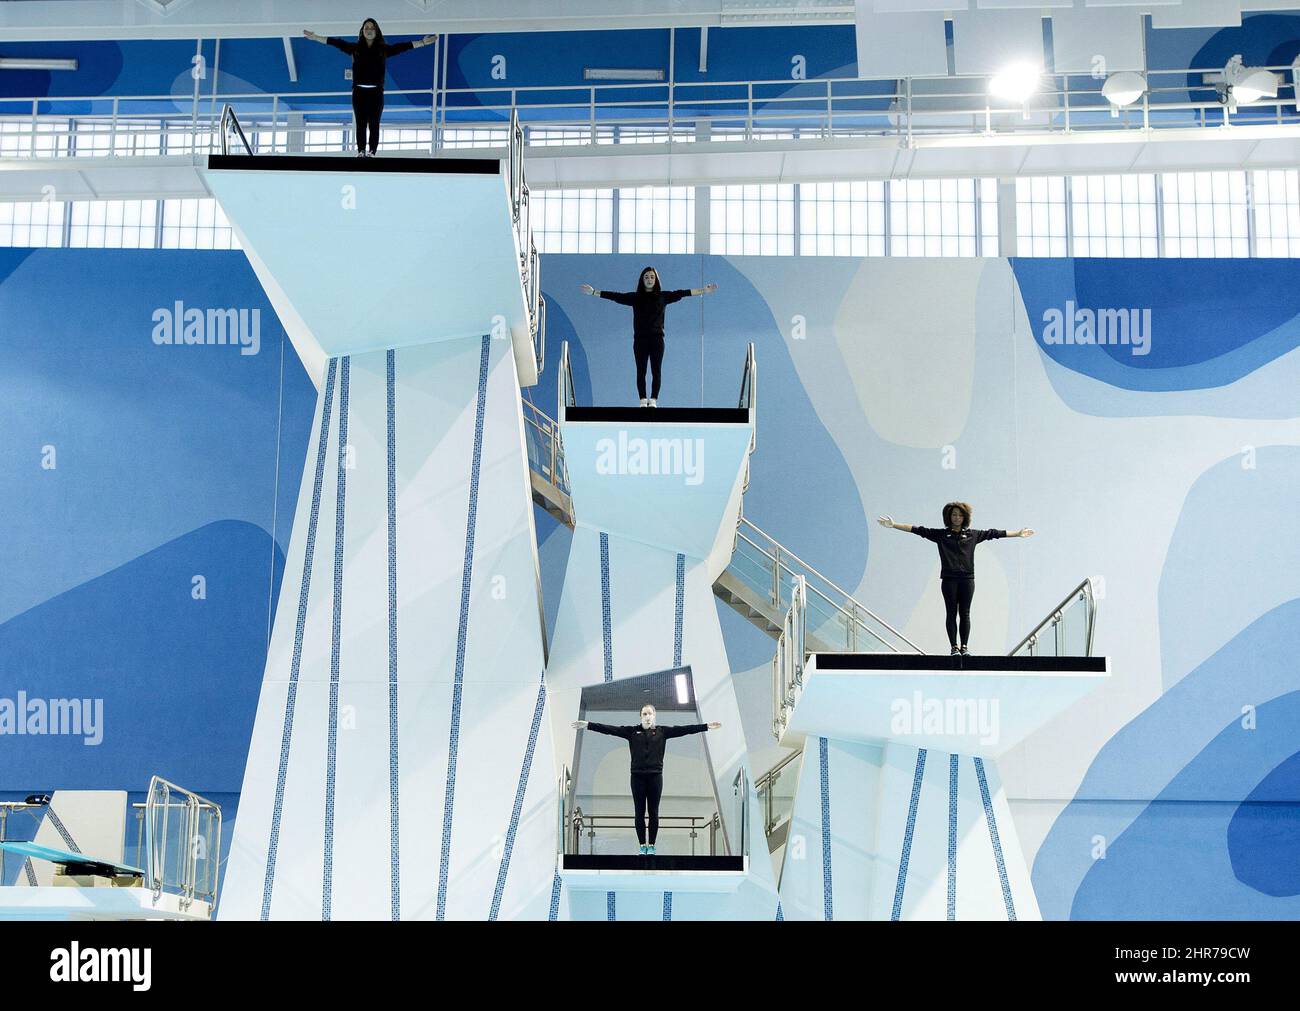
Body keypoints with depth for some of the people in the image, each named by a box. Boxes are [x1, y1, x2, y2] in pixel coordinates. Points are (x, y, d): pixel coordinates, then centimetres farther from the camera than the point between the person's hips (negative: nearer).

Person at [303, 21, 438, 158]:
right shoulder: (355, 47, 7)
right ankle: (361, 152, 0)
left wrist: (422, 42, -5)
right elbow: (337, 42, 6)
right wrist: (316, 38, 3)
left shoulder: (383, 48, 6)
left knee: (374, 124, -1)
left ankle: (371, 152, -2)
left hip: (376, 92, 0)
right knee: (361, 124, 0)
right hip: (359, 91, 0)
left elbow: (402, 46, 2)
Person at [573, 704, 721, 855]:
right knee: (639, 813, 4)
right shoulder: (632, 731, 4)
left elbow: (683, 729, -1)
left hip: (655, 776, 0)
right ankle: (642, 845, 13)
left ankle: (651, 845, 14)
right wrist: (588, 725, -11)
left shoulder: (662, 731, 4)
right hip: (637, 776, 0)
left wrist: (706, 726, -8)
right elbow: (611, 729, -2)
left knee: (653, 813, 4)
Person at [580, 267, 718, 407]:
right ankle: (643, 400, 7)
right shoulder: (635, 297, 4)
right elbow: (616, 296, 2)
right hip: (640, 339, 0)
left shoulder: (662, 296, 5)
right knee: (641, 371, 2)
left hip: (657, 339, 0)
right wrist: (594, 292, -4)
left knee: (656, 371, 0)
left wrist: (703, 291, -8)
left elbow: (681, 293, -1)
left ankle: (653, 400, 5)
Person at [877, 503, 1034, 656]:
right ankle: (954, 647, 4)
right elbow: (919, 530, 2)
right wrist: (894, 525, -3)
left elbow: (993, 533, 15)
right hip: (949, 579, -1)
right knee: (951, 613, 1)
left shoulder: (973, 535, 11)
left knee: (965, 614, 2)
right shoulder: (941, 535, 6)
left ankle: (964, 647, 6)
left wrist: (1018, 533, 19)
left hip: (967, 579, 1)